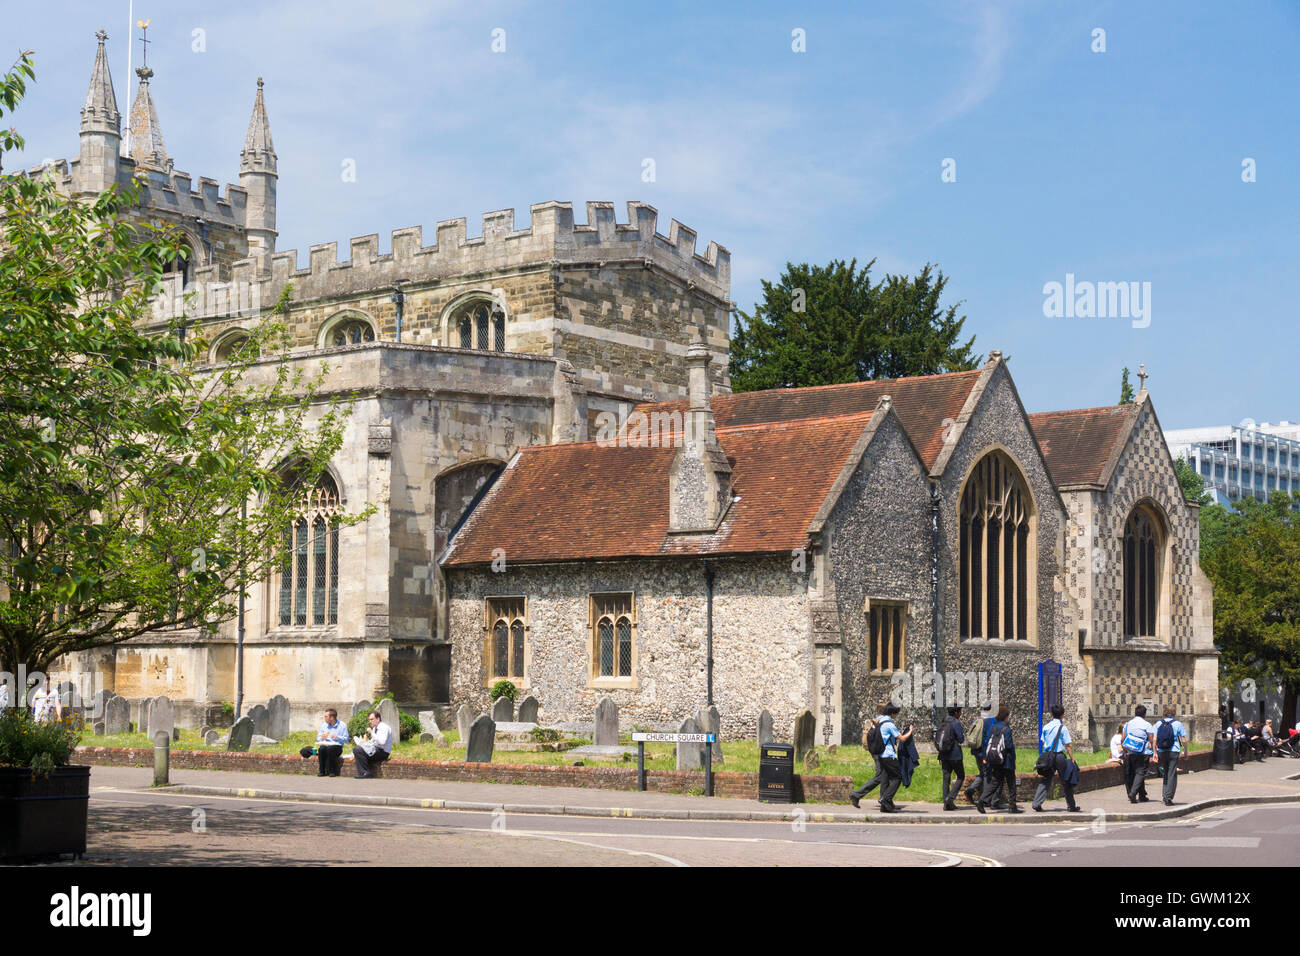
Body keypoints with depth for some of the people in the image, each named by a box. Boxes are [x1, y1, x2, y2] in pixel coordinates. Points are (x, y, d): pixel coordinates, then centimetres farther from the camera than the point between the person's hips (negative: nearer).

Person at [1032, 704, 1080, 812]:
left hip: (1047, 755, 4)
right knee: (1066, 782, 8)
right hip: (1059, 755, -4)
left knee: (1045, 780, 6)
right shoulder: (1063, 728, -9)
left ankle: (1037, 803, -6)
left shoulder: (1046, 727, 5)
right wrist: (1072, 759, -4)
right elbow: (1067, 746, -9)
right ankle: (1071, 806, 16)